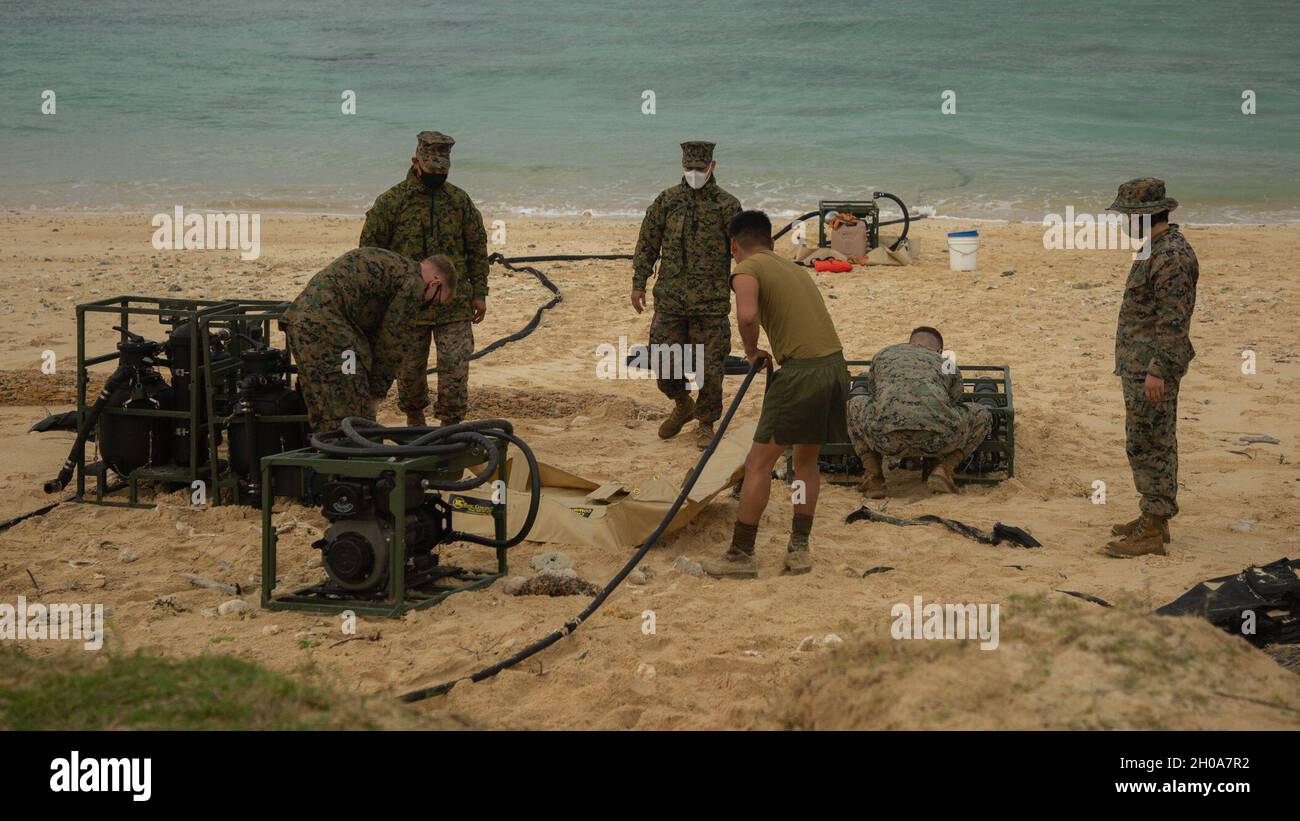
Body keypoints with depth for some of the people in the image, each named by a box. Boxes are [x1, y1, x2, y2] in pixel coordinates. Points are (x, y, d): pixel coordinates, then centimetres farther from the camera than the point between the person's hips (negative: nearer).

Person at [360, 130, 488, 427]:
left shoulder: (460, 200, 5)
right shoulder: (390, 202, -3)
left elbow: (477, 248, 10)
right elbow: (370, 251, 1)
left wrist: (479, 293, 5)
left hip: (455, 305, 1)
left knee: (455, 367, -5)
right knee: (410, 369, 10)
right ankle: (414, 423, 29)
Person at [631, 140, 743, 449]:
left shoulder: (727, 206, 0)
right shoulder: (666, 201, 6)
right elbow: (647, 245, 12)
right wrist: (638, 284, 8)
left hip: (711, 303, -2)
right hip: (669, 299, 2)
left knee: (709, 365, 0)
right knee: (663, 363, 4)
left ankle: (705, 423, 18)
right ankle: (683, 405, 31)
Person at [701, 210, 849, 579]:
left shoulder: (747, 269, -1)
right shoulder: (795, 268, 22)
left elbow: (747, 314, -20)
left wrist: (752, 351, -3)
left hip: (801, 371, -7)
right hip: (836, 363, 7)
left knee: (759, 463, 3)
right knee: (807, 458, 22)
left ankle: (741, 555, 6)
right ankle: (799, 549, 24)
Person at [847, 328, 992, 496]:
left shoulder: (882, 356, 33)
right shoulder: (948, 366, 31)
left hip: (886, 438, 1)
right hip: (938, 438, -1)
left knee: (856, 405, 35)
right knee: (982, 416, 30)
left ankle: (874, 477, 17)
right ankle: (943, 470, 9)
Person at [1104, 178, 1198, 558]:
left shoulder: (1171, 256, -20)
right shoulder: (1156, 248, 14)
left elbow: (1173, 320, -24)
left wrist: (1157, 370, -25)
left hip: (1151, 367, -11)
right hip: (1139, 363, 11)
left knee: (1148, 445, -8)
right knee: (1153, 443, 16)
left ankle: (1153, 533, -4)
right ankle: (1153, 518, 25)